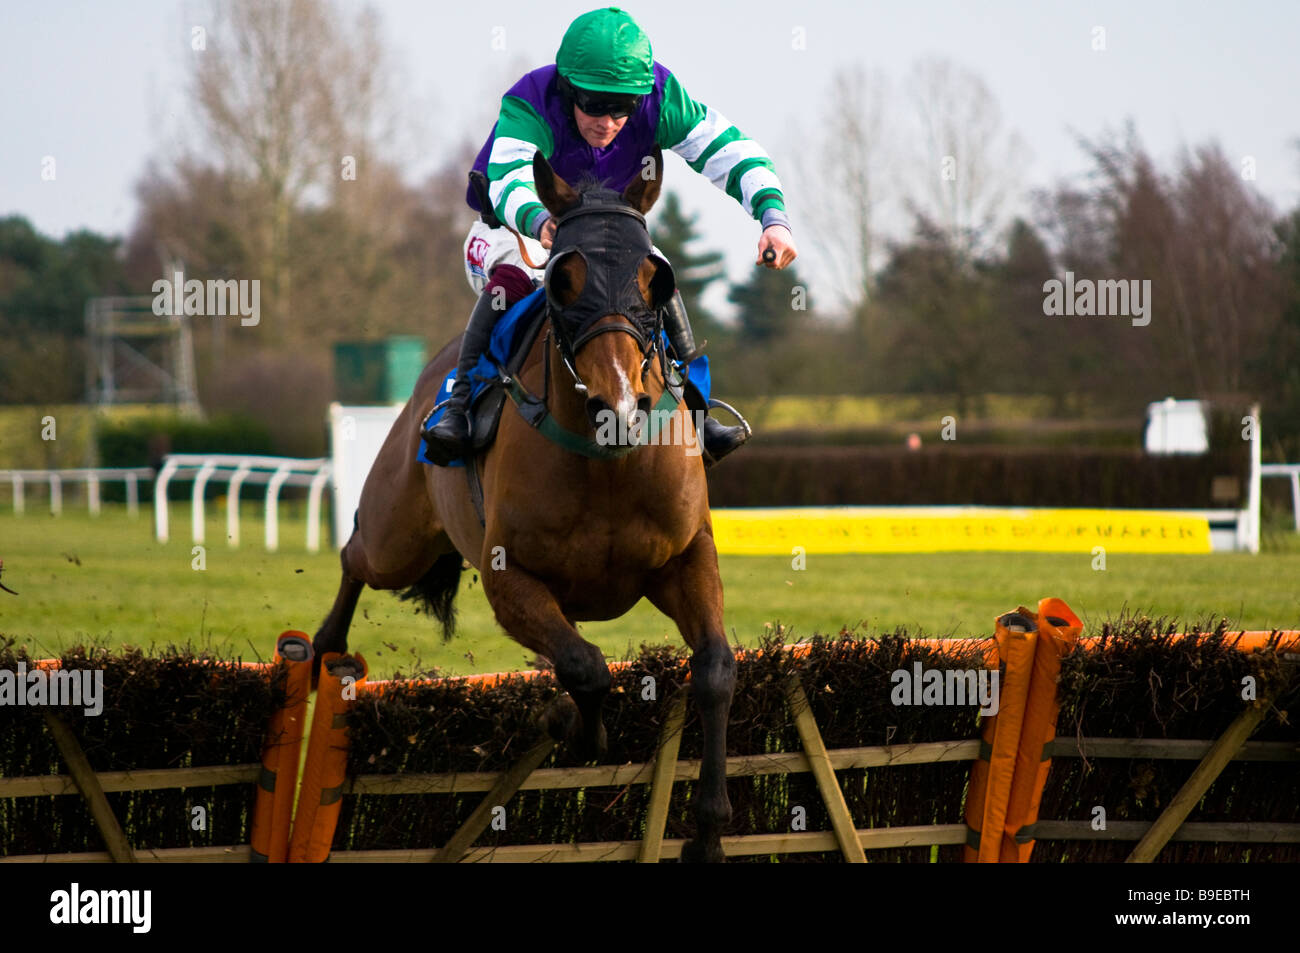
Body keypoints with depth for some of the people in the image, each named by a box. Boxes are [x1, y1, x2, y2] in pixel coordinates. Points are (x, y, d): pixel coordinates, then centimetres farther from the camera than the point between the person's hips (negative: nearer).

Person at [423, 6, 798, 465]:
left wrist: (773, 216, -44)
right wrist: (539, 220, -74)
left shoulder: (658, 95, -24)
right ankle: (462, 402, -30)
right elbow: (508, 182, -51)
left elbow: (728, 151, -27)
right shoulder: (529, 106, -34)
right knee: (512, 278, -35)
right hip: (512, 229, -4)